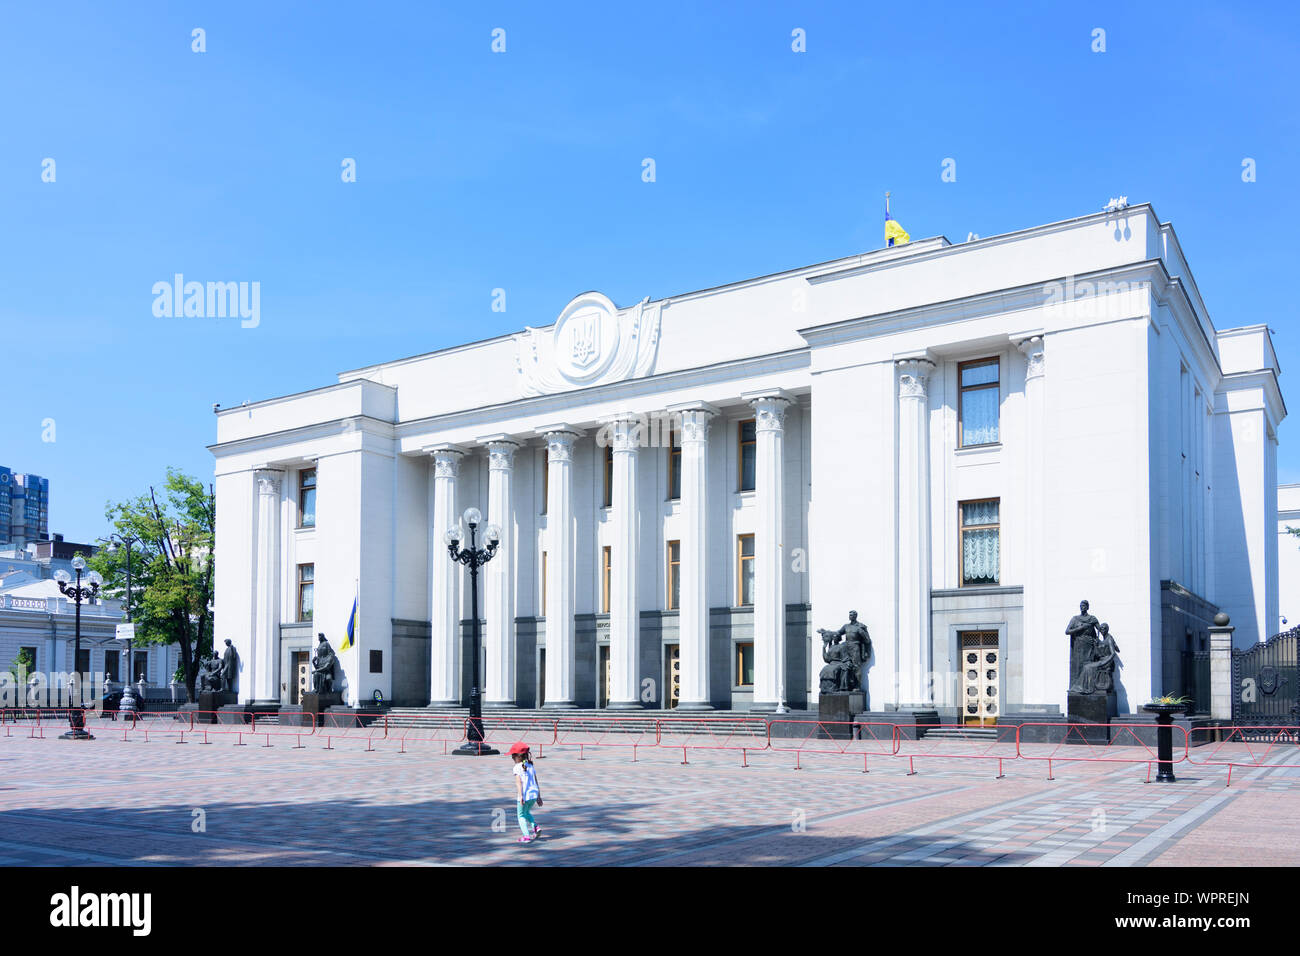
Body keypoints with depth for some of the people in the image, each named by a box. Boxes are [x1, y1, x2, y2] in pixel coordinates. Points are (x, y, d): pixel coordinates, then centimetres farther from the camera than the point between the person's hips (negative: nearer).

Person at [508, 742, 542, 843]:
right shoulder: (531, 766, 12)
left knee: (521, 816, 9)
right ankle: (536, 827, 10)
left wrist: (520, 796, -26)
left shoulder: (517, 768, -8)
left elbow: (519, 782, -19)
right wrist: (539, 796, 20)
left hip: (524, 796, -6)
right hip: (534, 794, 6)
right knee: (527, 812, 27)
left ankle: (527, 836, 0)